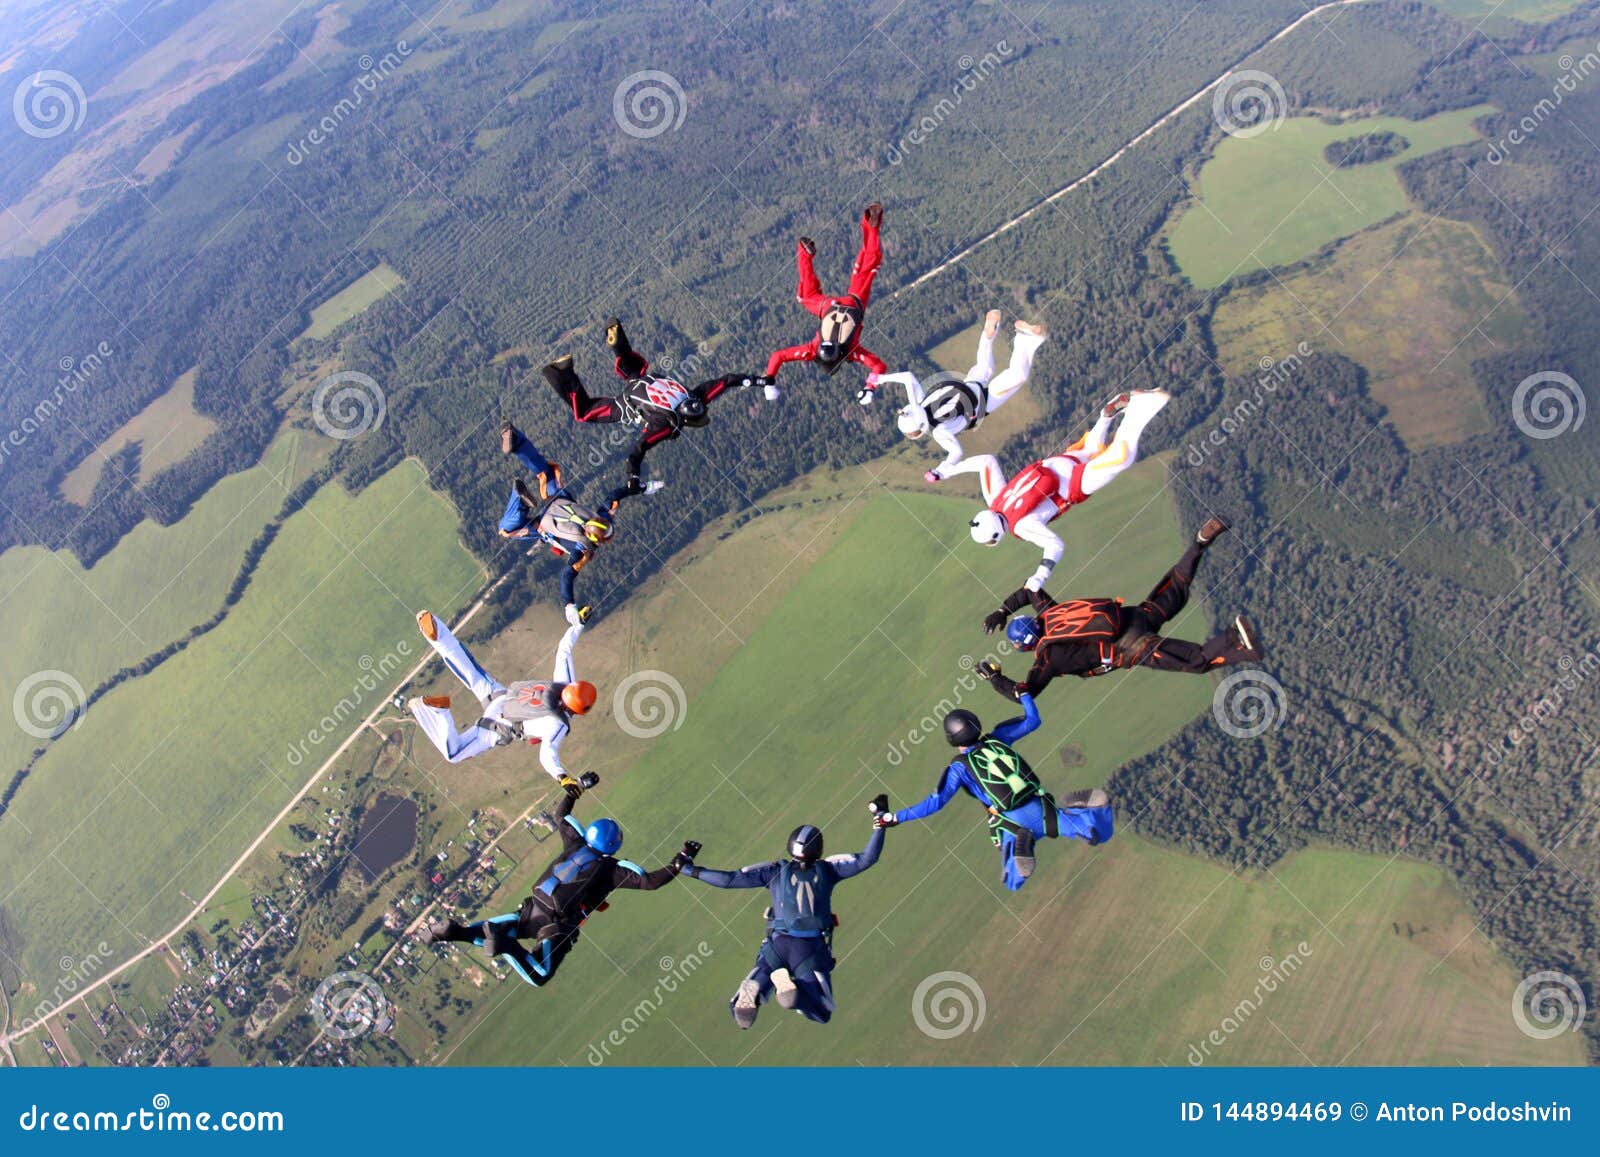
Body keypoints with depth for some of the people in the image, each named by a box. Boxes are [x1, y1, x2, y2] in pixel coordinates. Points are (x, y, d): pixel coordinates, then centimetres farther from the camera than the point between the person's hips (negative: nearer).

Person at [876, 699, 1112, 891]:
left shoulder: (959, 767, -3)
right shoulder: (996, 738, 9)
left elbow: (936, 802, -9)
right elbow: (1033, 721, 19)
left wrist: (895, 818, -4)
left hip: (1015, 824, -4)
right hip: (1040, 809, 4)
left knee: (1013, 884, 16)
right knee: (1100, 834, 15)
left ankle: (1021, 846, -20)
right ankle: (1075, 808, -22)